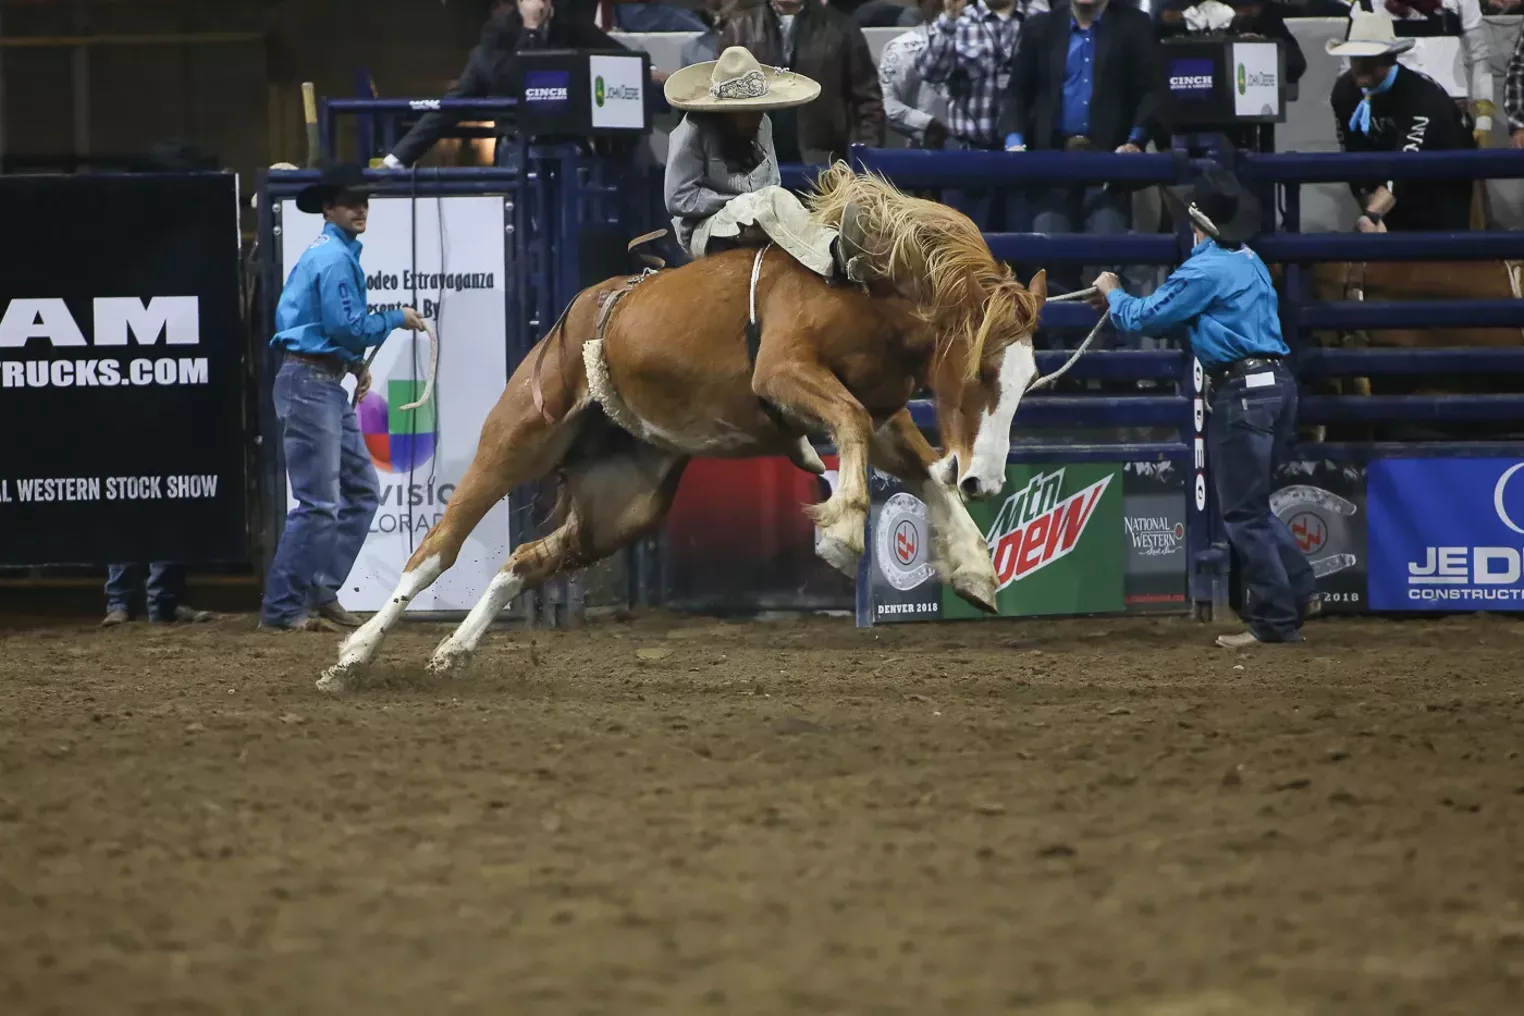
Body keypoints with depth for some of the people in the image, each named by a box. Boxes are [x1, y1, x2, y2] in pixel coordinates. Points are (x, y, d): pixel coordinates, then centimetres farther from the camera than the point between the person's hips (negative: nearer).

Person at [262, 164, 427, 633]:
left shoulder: (336, 253, 18)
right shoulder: (334, 259, -15)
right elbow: (347, 326, -19)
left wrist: (356, 364, 14)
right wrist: (396, 319, -5)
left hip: (328, 386, 11)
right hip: (310, 385, -11)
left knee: (362, 491, 13)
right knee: (319, 502, -10)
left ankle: (321, 593, 15)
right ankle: (282, 608, -6)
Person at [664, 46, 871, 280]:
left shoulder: (762, 125, 10)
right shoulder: (694, 131, -12)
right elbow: (679, 199, -16)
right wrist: (738, 204, -16)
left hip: (756, 230, 7)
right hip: (704, 232, -7)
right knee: (772, 199, -35)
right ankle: (836, 253, -58)